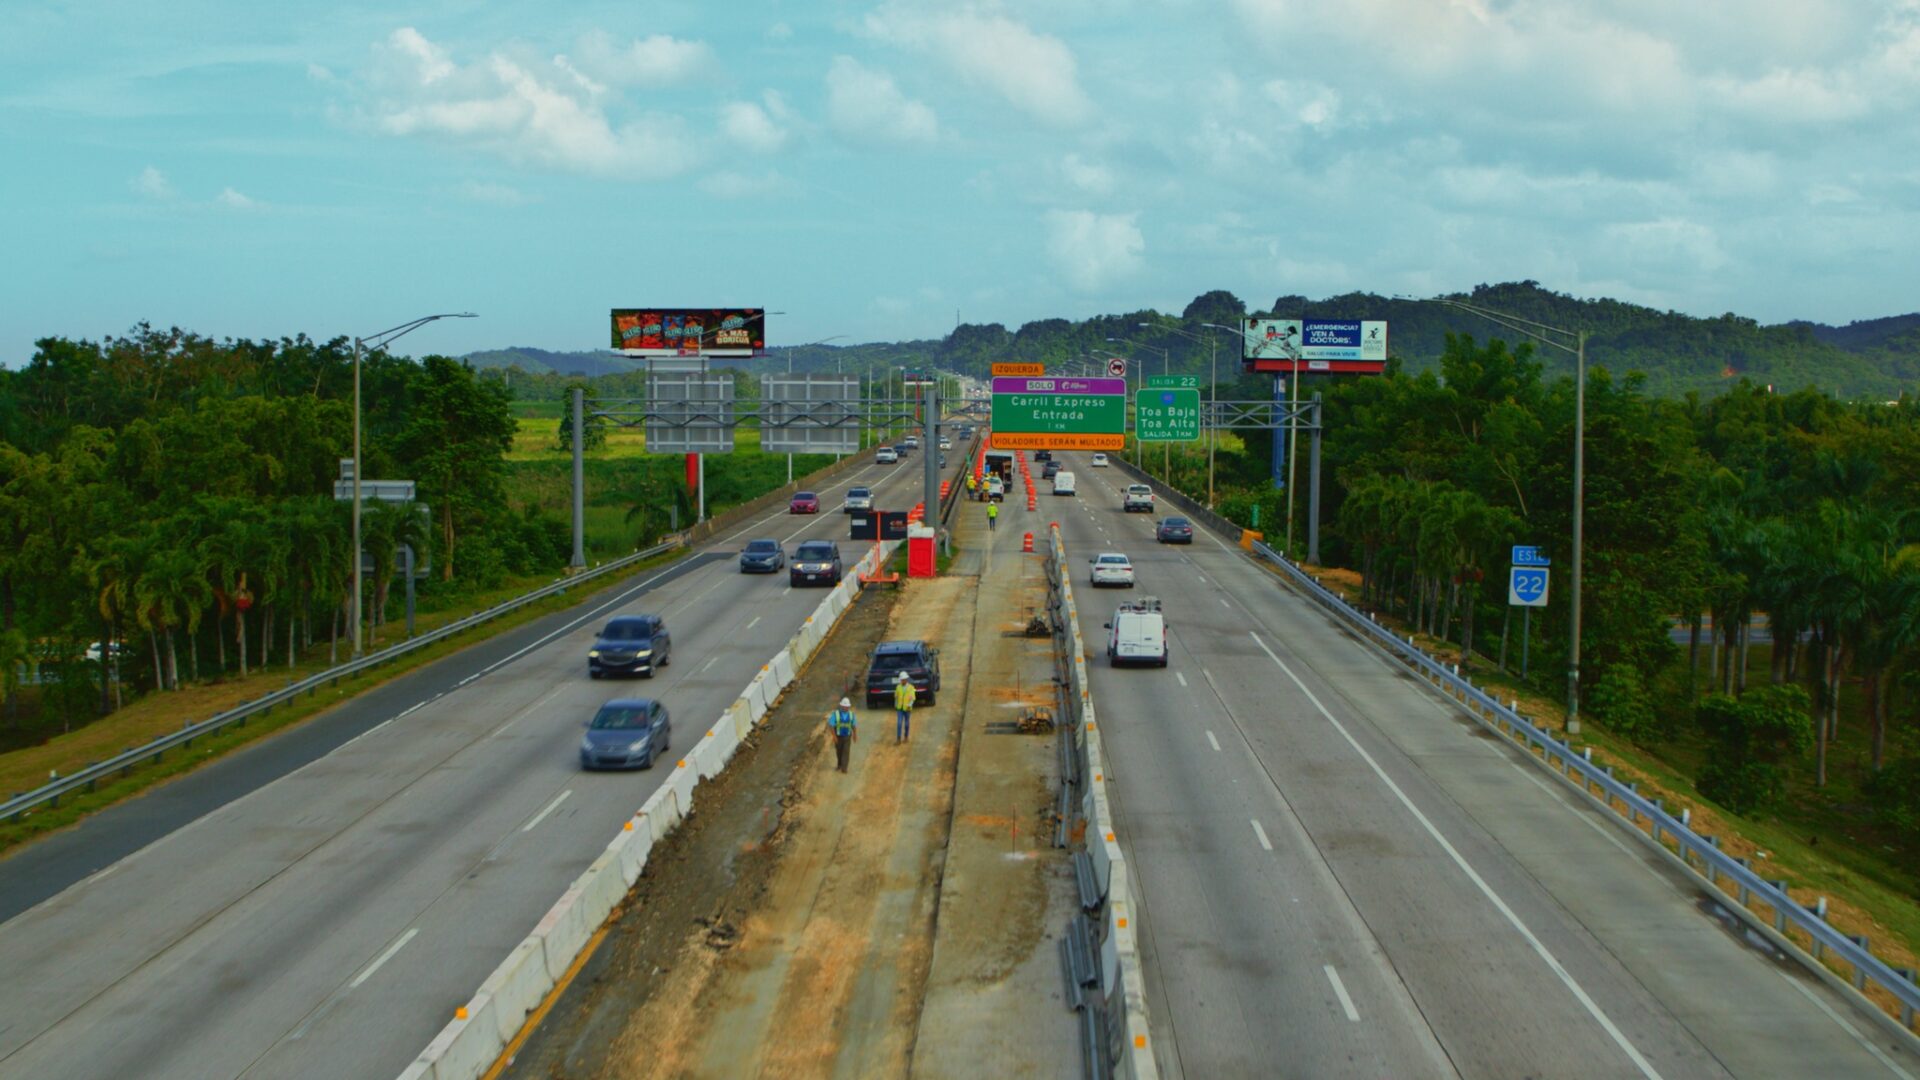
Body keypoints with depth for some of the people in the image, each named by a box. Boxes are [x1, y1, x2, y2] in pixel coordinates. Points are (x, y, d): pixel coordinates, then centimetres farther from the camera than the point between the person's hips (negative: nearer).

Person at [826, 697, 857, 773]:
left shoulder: (851, 714, -9)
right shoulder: (835, 714, -19)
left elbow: (853, 725, 4)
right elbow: (831, 725, -17)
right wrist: (834, 736, -22)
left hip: (847, 737, 0)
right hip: (838, 736, 0)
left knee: (846, 752, -11)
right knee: (839, 751, 16)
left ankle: (844, 768, -11)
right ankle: (840, 764, 42)